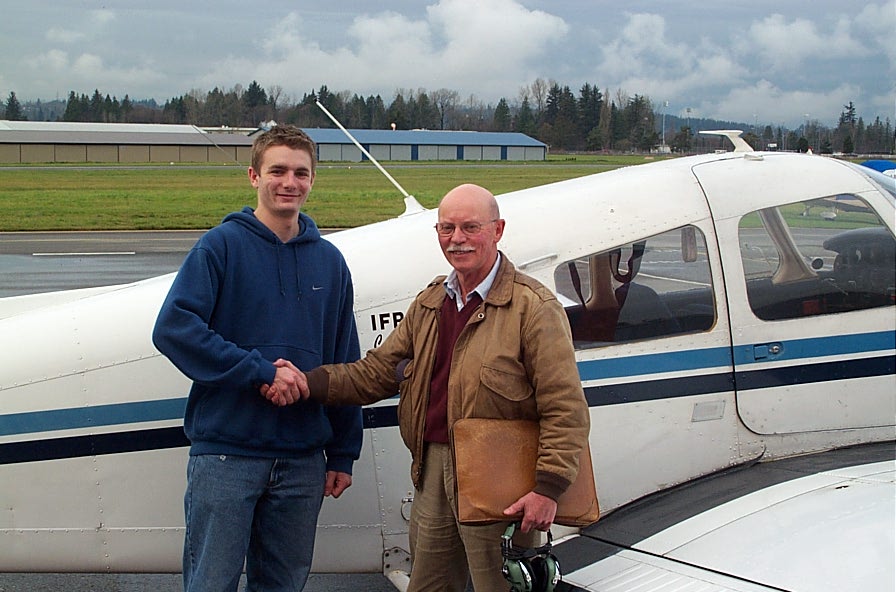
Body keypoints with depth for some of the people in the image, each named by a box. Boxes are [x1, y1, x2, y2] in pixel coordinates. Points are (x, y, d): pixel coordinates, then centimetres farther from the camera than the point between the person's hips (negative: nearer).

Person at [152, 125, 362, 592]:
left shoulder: (329, 262, 11)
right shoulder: (222, 245, -3)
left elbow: (345, 366, 14)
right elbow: (172, 327, -15)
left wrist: (343, 454, 11)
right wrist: (259, 370, -19)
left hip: (303, 460, 4)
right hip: (225, 452, -4)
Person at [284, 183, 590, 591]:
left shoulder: (533, 307, -9)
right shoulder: (428, 305, 14)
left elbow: (566, 409, -13)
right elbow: (378, 371, 11)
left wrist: (548, 488, -19)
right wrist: (310, 384, -4)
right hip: (432, 470, 7)